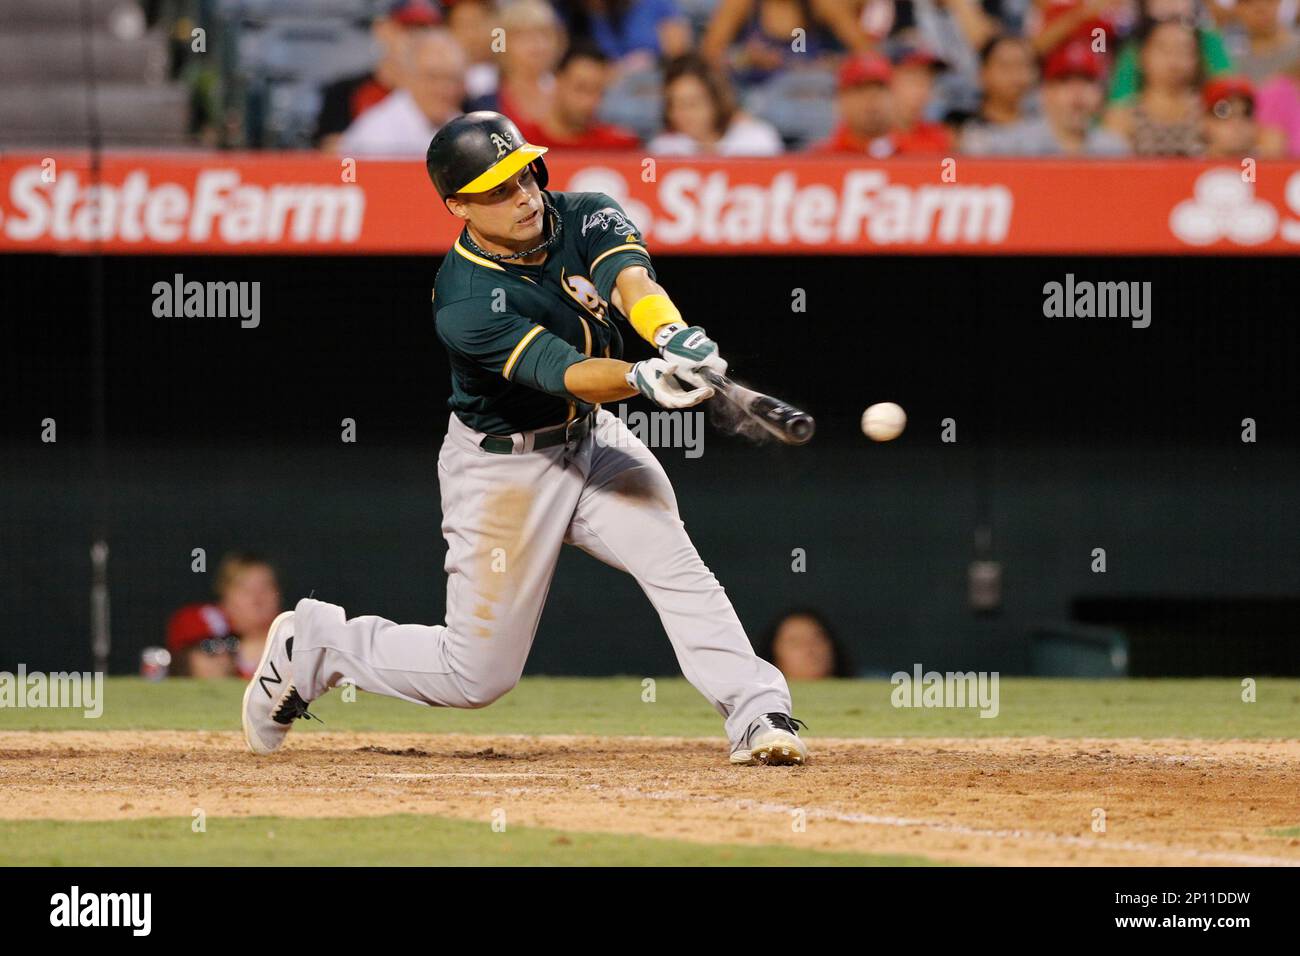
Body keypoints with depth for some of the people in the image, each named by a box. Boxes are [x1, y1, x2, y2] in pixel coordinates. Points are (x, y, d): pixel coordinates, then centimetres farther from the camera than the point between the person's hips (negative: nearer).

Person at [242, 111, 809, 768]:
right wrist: (646, 379, -58)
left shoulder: (584, 219, -12)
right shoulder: (465, 304, -27)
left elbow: (631, 279, -33)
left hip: (593, 442, 5)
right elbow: (567, 374, -37)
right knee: (478, 675, 2)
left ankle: (757, 715, -20)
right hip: (503, 465, -5)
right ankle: (313, 646, 22)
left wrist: (677, 337, -55)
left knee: (675, 564, -21)